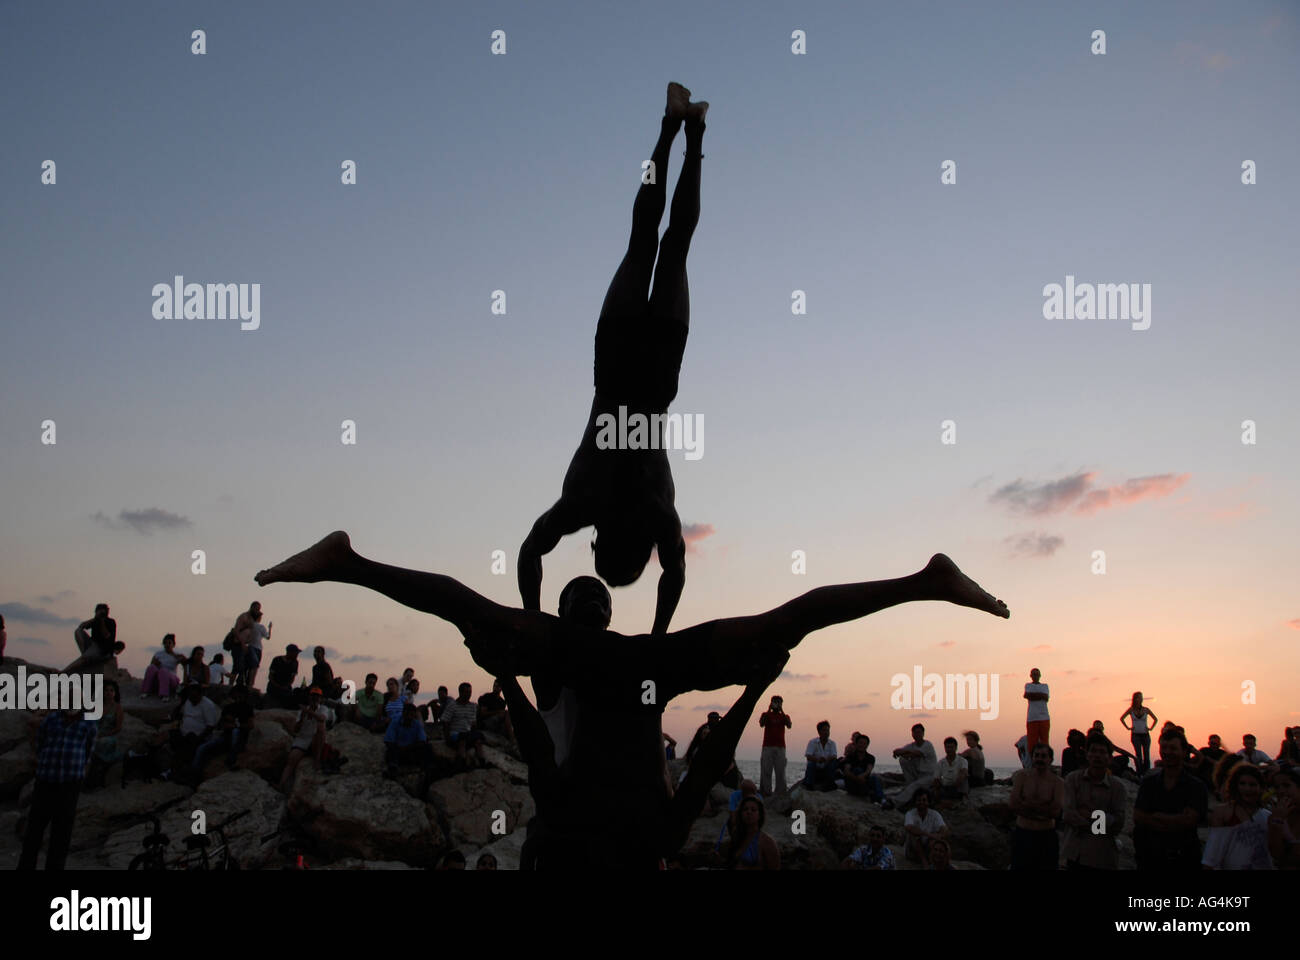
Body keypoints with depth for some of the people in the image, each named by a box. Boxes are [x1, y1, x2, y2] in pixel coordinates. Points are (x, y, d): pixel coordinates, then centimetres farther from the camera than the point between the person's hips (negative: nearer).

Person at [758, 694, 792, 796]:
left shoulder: (784, 716, 15)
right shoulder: (766, 714, 12)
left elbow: (789, 725, -6)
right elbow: (761, 724, -9)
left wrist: (782, 711, -8)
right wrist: (769, 710, -9)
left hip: (780, 747, 1)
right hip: (767, 746, -1)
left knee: (780, 772, -5)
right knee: (766, 771, -7)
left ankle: (780, 793, -6)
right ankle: (766, 792, -7)